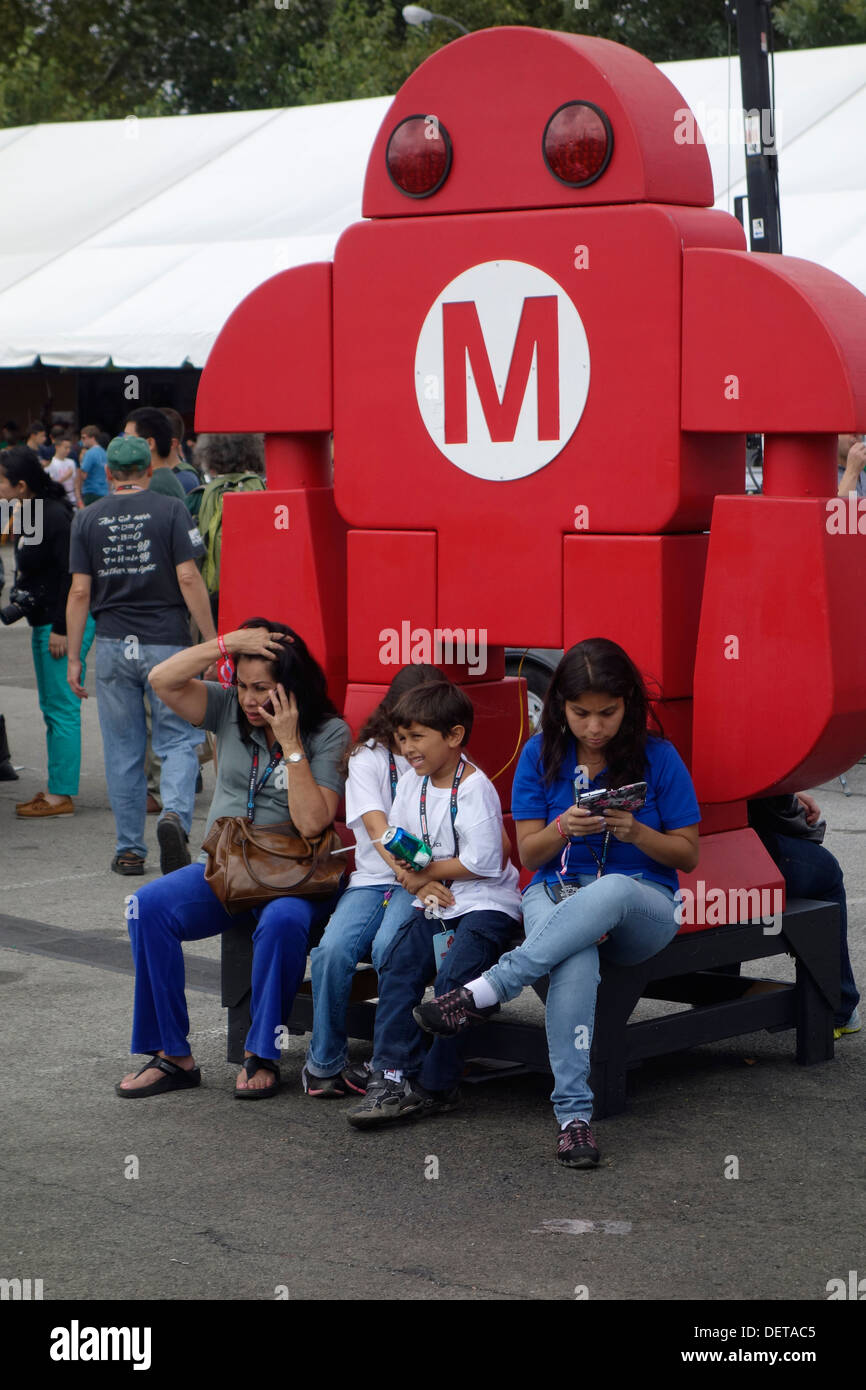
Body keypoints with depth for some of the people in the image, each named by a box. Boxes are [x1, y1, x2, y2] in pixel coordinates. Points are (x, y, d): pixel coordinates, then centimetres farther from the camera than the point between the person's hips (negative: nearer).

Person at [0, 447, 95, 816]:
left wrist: (61, 629, -20)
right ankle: (56, 788, 21)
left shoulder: (55, 516, -17)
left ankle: (61, 795, -3)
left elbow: (70, 575, -20)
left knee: (62, 709, -6)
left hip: (66, 623, -11)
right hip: (44, 621, 11)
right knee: (51, 708, 14)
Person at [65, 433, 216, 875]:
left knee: (122, 751, 8)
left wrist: (73, 657, 6)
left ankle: (129, 850, 11)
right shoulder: (170, 511, -3)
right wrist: (211, 640, -4)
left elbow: (80, 592, 2)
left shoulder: (88, 519, 5)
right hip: (167, 641, -2)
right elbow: (188, 579, -9)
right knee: (178, 740, 5)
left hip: (112, 645, 2)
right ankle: (175, 813, -22)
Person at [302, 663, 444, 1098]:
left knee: (388, 947, -32)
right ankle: (324, 1062, -7)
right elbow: (377, 828, -14)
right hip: (374, 877, 1)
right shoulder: (368, 757, 3)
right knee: (333, 949, -27)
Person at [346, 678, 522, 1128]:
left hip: (485, 904, -7)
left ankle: (435, 1087, -14)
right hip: (433, 904, 7)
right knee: (397, 965, -14)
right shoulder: (411, 783, 8)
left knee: (453, 977, -23)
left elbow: (481, 863, -19)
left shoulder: (475, 788, -14)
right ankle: (394, 1077, -16)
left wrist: (425, 871, -10)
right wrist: (418, 884, -10)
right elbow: (397, 849, 11)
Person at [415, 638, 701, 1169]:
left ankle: (485, 992, -40)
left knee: (611, 890, -42)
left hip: (642, 905, -1)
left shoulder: (659, 759, 0)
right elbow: (529, 853, 7)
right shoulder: (541, 755, 5)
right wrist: (563, 829, -16)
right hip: (556, 892, 1)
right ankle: (574, 1114, -39)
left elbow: (687, 855, 3)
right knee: (576, 961, -39)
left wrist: (636, 833, -17)